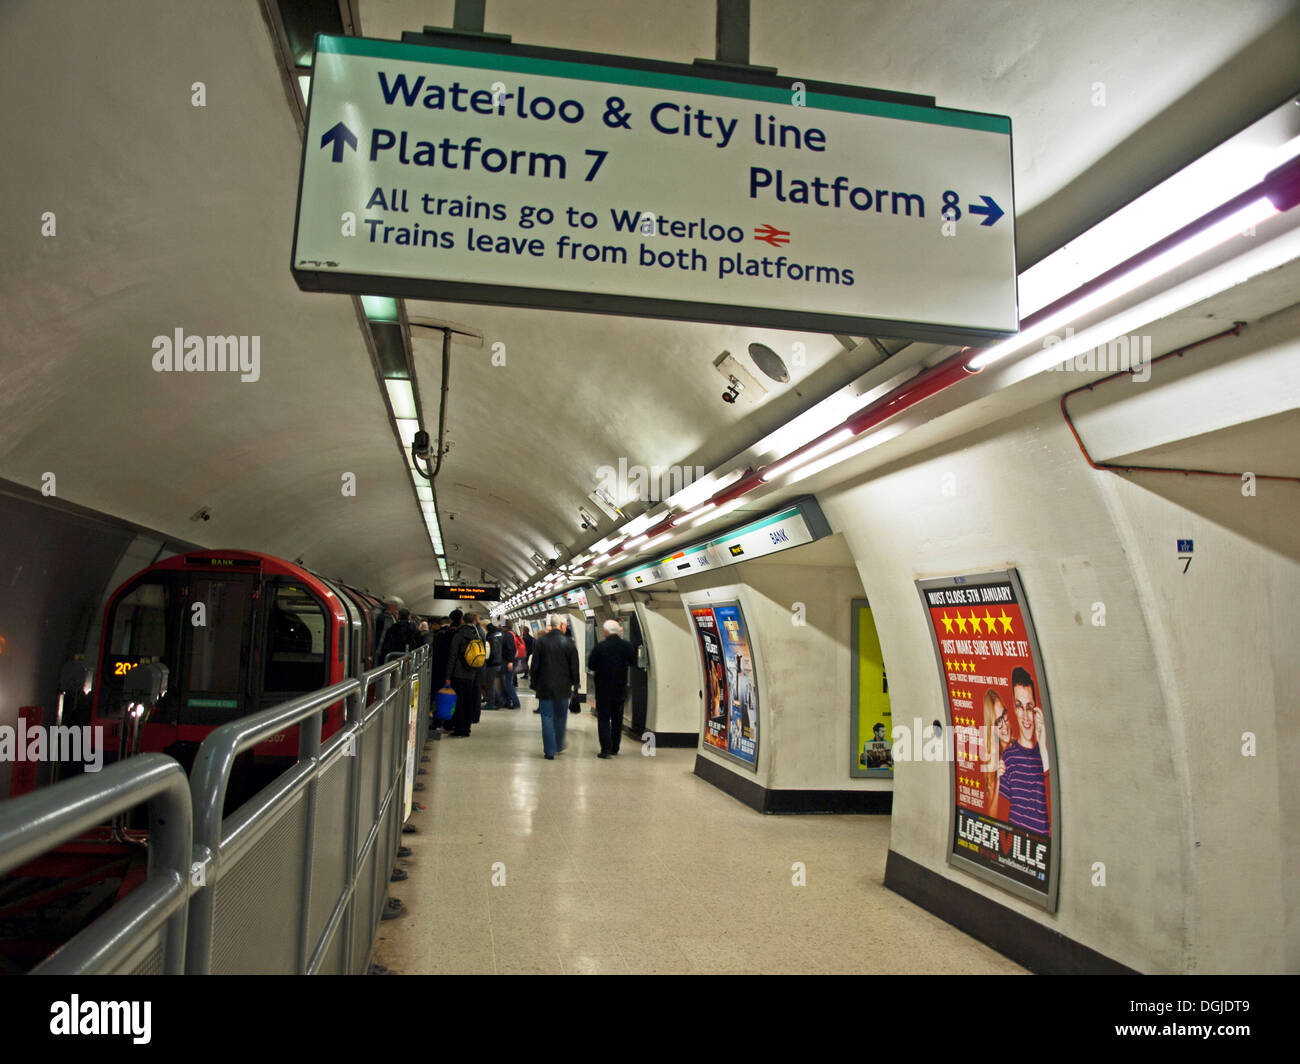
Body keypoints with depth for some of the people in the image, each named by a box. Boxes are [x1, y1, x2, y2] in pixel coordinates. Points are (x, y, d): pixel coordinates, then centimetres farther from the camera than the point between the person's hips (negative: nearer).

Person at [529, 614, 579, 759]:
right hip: (563, 687, 1)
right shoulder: (568, 643, -5)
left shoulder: (541, 642, -6)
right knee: (560, 717, 17)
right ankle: (559, 745, 29)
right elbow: (574, 666, 0)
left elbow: (535, 665, -2)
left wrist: (534, 683, 8)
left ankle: (549, 751, 1)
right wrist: (575, 684, 10)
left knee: (547, 718, 3)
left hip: (545, 687, -1)